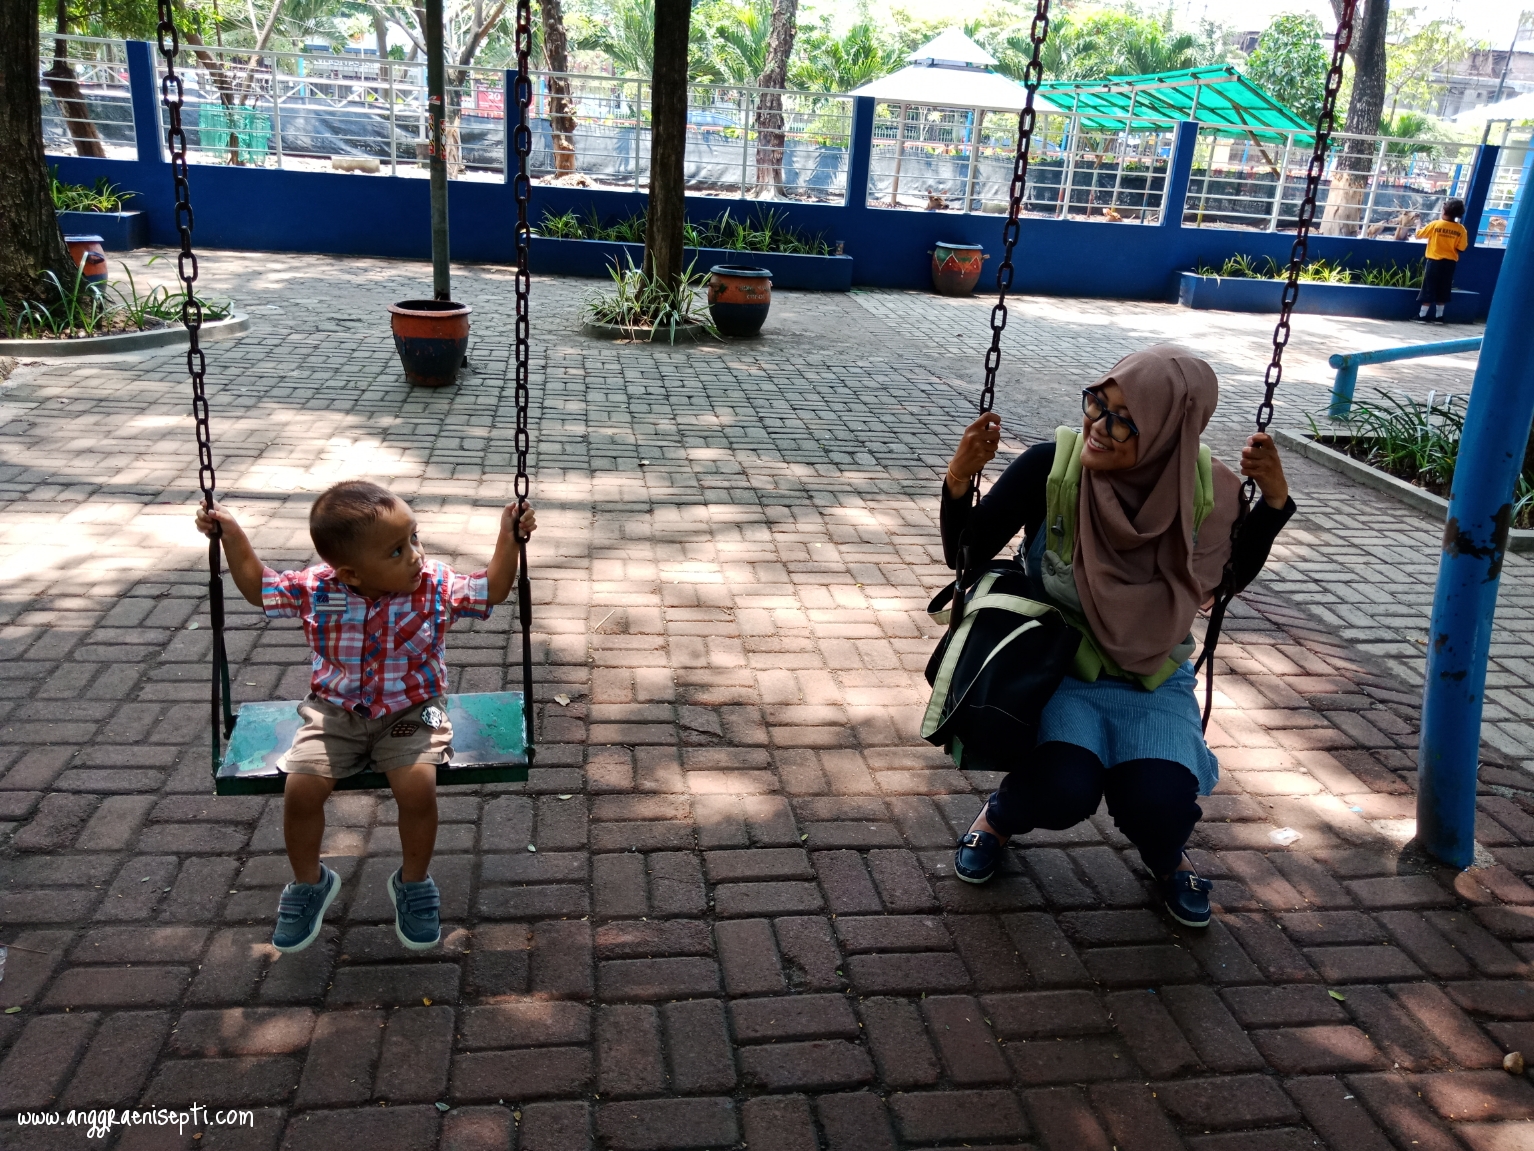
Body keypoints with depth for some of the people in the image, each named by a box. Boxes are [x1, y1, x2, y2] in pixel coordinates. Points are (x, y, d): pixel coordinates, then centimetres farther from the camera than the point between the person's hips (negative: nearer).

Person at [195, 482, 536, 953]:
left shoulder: (436, 587, -13)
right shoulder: (315, 589, -10)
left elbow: (493, 589, -7)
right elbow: (258, 587, 6)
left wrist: (509, 536, -18)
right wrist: (233, 537, -5)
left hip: (411, 713, -1)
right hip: (335, 712, 2)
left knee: (418, 788, -24)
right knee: (300, 788, -16)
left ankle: (413, 883, 6)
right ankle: (309, 882, 16)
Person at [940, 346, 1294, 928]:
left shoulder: (1208, 492, -14)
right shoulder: (1048, 467, -19)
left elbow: (1231, 577, 7)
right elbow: (967, 560, -11)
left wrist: (1274, 501, -9)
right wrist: (958, 481, -28)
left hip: (1154, 682, 2)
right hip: (1054, 668, -1)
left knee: (1158, 807, -24)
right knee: (1062, 793, -28)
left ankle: (1165, 852, 16)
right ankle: (1002, 813, 10)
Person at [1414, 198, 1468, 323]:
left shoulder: (1435, 224, -11)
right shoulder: (1461, 229, -5)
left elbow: (1418, 235, 0)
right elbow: (1461, 248, -4)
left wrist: (1420, 227, 20)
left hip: (1434, 261, -2)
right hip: (1450, 263, 2)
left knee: (1429, 289, 3)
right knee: (1442, 290, 11)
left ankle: (1422, 316, 3)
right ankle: (1439, 316, 15)